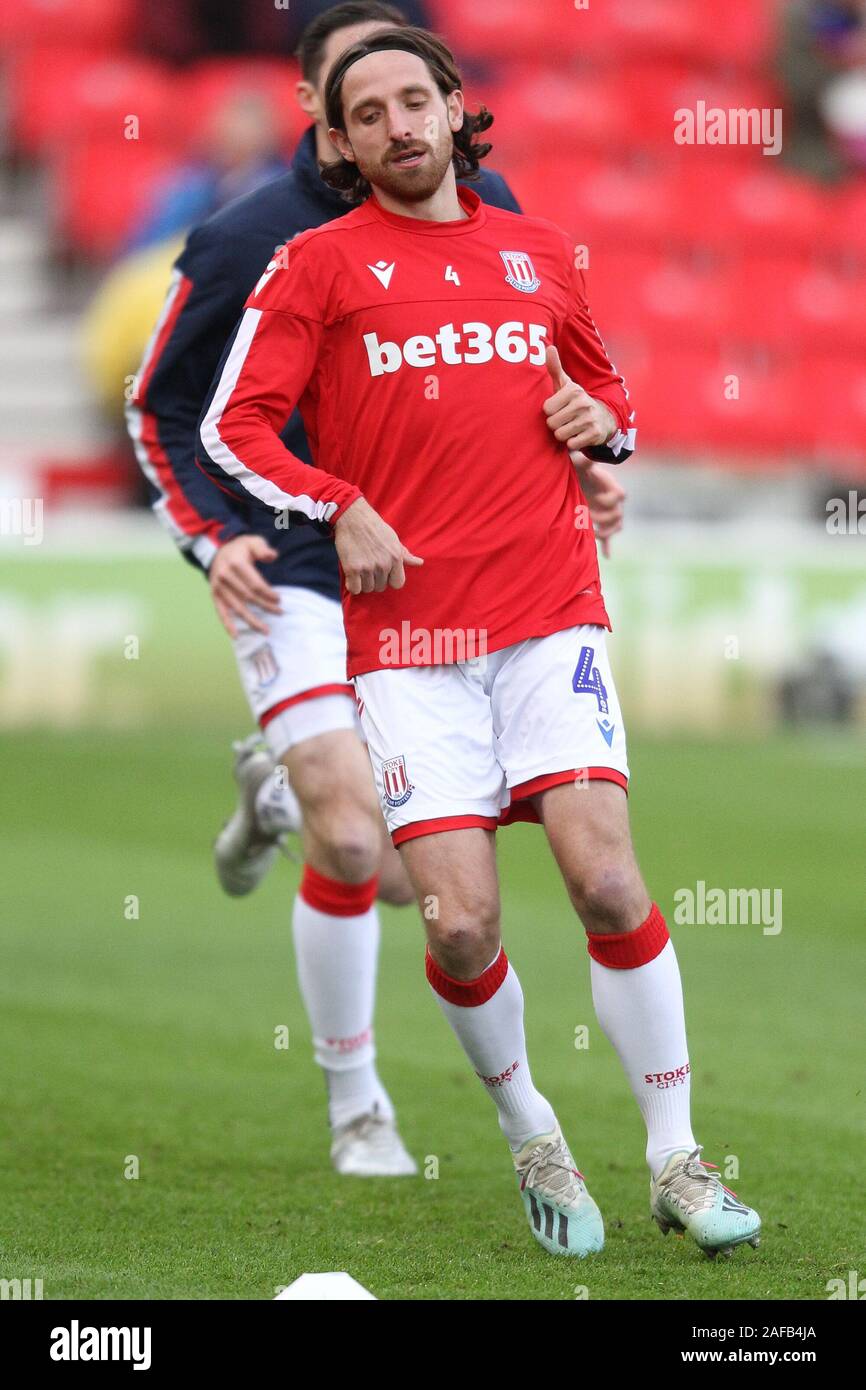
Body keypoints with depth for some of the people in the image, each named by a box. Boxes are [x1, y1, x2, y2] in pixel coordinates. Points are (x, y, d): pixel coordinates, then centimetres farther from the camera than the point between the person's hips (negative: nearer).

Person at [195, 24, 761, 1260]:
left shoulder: (540, 253, 16)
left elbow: (608, 395, 30)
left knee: (606, 876, -14)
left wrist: (600, 423, 7)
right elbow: (231, 427, 3)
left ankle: (675, 1158, -2)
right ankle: (530, 1137, 15)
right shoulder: (320, 265, 6)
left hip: (551, 613, 2)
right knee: (462, 924, -10)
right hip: (406, 629, -2)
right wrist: (340, 510, -10)